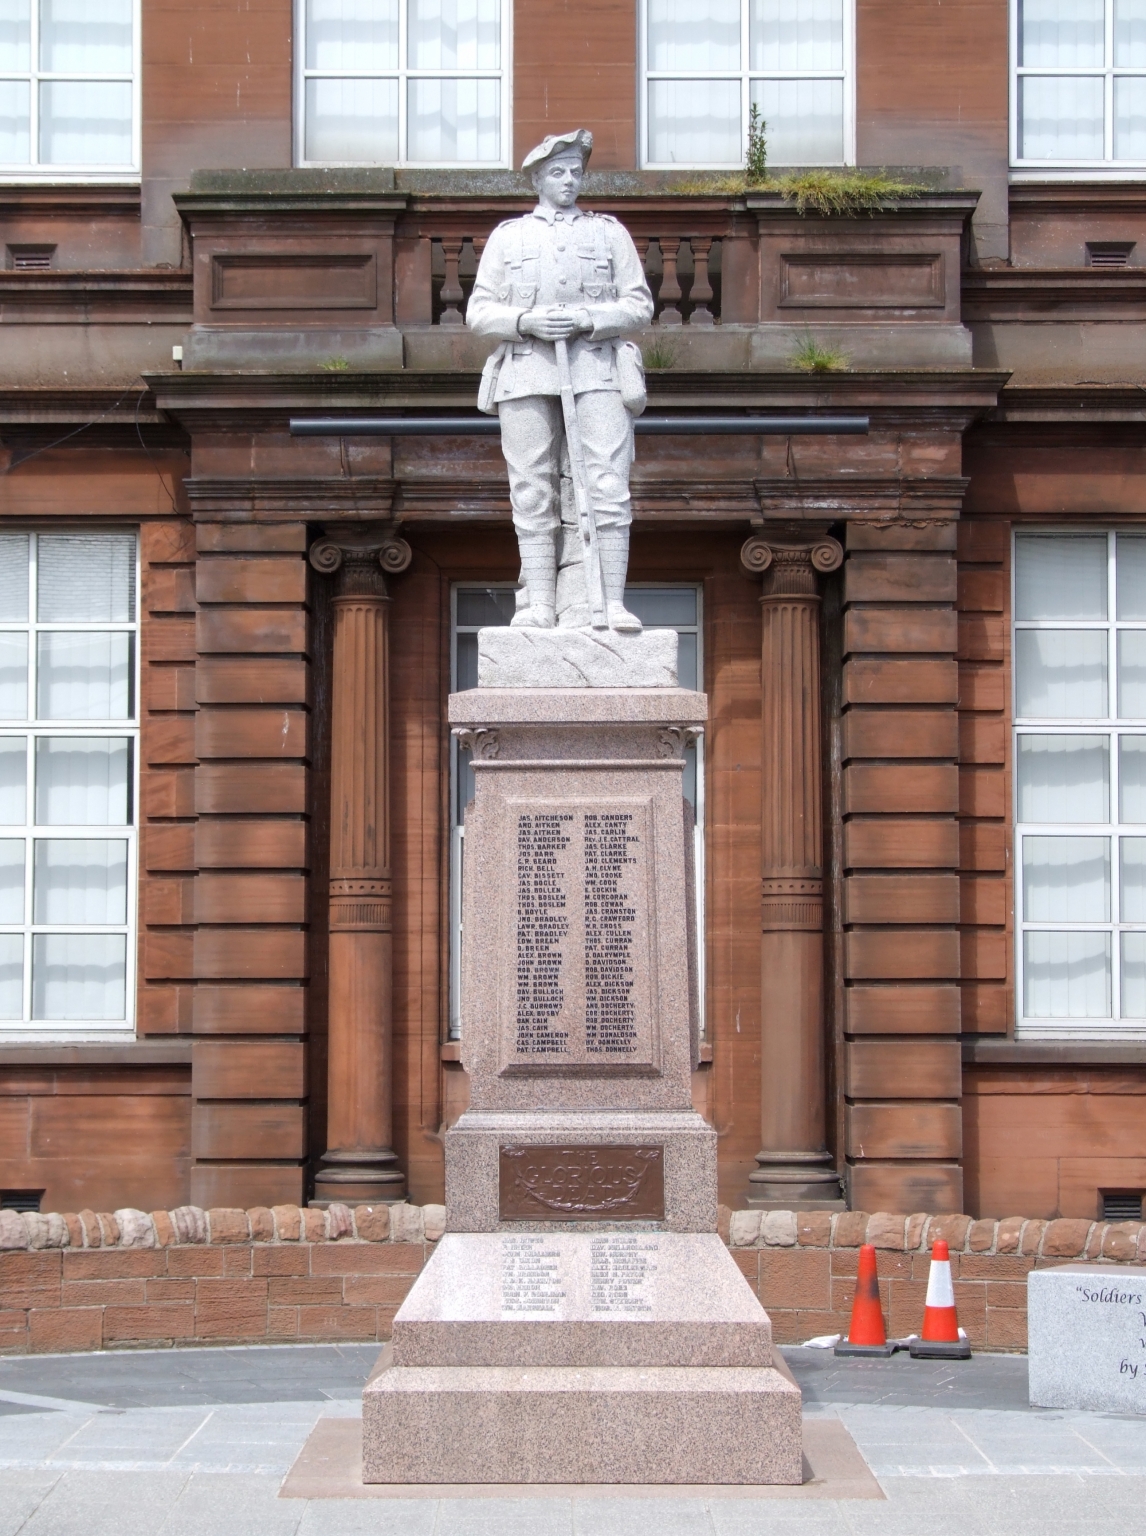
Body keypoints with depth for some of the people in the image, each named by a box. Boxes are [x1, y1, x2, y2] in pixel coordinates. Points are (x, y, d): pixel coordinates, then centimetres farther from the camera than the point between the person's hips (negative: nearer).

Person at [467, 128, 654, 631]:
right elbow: (479, 311, 10)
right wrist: (527, 322, -9)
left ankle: (613, 603, -14)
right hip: (527, 373, 1)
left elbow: (638, 306, 9)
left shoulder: (610, 232, 16)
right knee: (533, 492, -4)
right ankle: (539, 604, -3)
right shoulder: (507, 236, 16)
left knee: (606, 486, -12)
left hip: (596, 370, -1)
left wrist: (587, 320, -9)